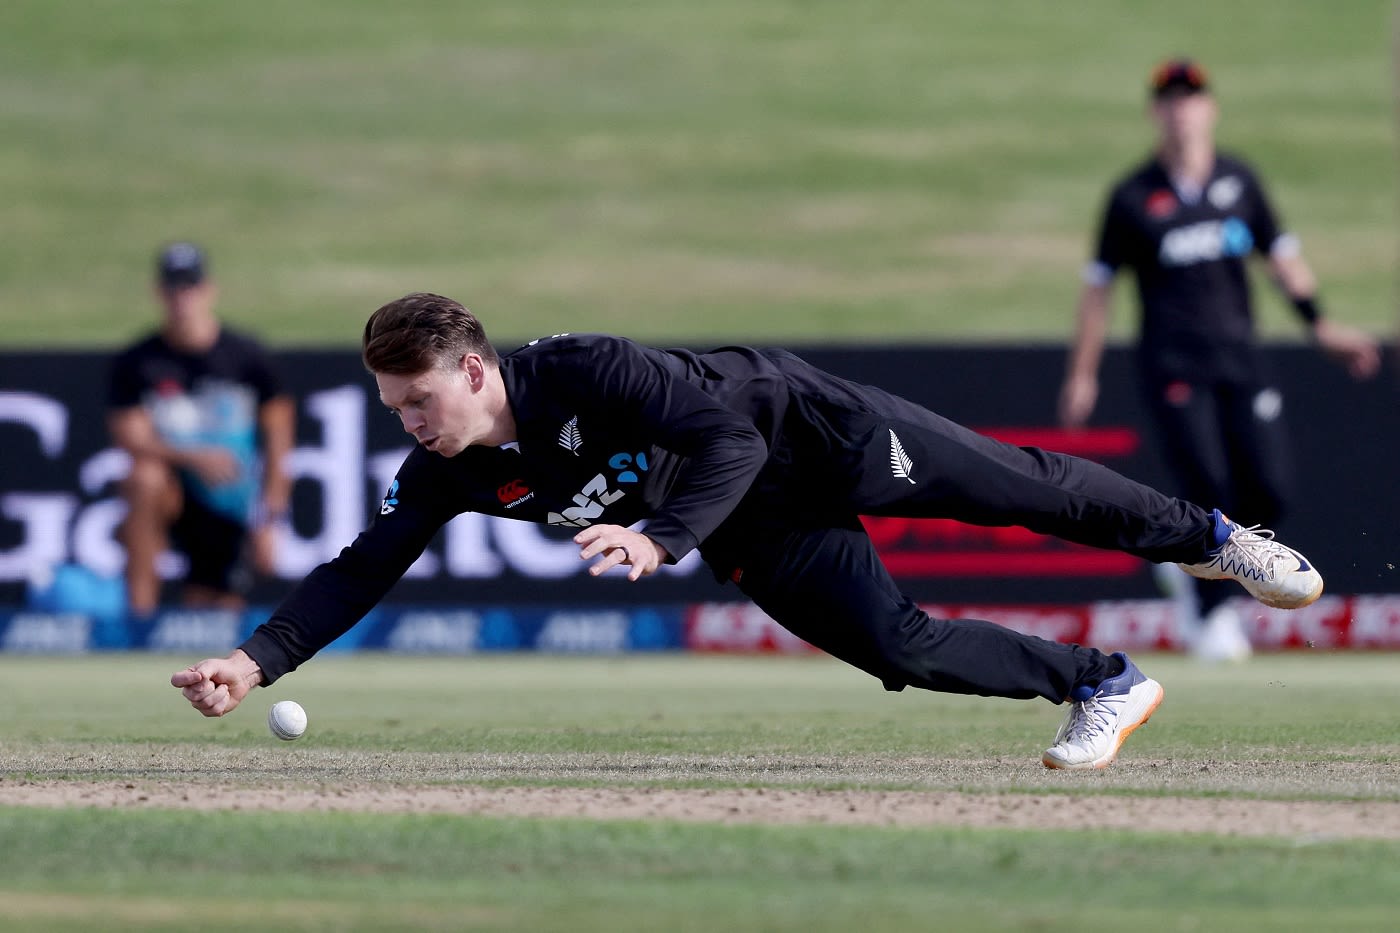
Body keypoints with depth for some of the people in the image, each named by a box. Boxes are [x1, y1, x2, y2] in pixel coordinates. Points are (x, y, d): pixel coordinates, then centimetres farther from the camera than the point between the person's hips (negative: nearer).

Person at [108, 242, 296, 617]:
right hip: (175, 494, -1)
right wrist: (194, 457, -26)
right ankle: (139, 611, -28)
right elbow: (131, 439, -9)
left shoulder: (246, 356, -3)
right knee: (144, 478, -36)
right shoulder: (136, 362, -4)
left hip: (231, 504, 1)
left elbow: (278, 434, 1)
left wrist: (268, 520, -5)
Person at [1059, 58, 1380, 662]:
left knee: (1271, 487, -7)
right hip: (1172, 360, -4)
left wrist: (1319, 324, 3)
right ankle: (1210, 614, 3)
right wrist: (1082, 374, 1)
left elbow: (1281, 253, 15)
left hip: (1239, 356, 4)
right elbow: (1099, 283, 4)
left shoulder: (1239, 181, 10)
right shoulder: (1133, 197, 0)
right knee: (1207, 487, -14)